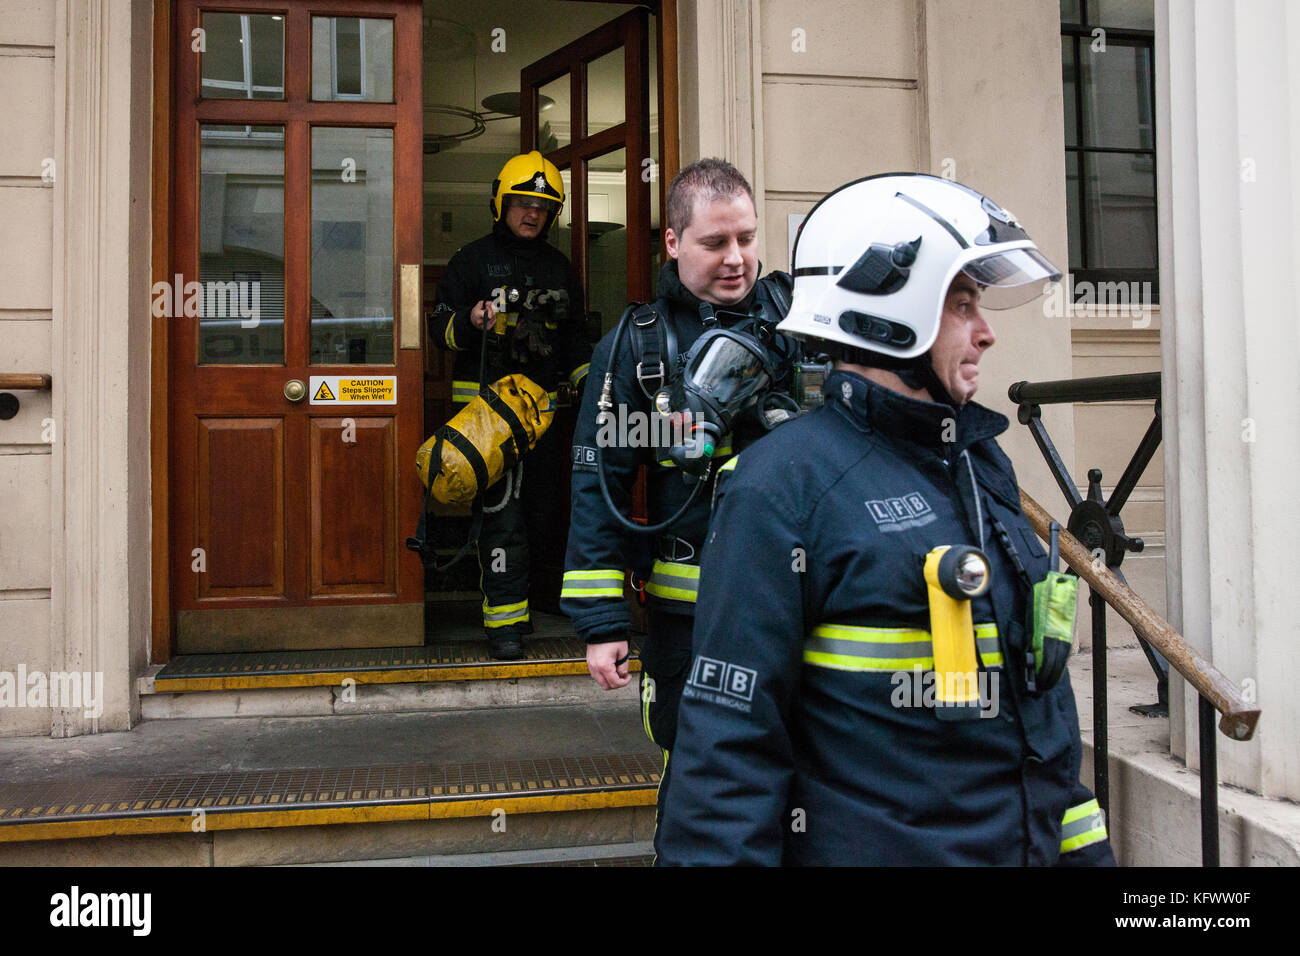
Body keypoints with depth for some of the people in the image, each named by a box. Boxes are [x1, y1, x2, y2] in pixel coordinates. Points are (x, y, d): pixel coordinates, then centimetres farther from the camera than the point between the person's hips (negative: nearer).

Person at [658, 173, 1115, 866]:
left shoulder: (984, 461, 6)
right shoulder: (782, 484, -18)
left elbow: (1039, 668, 14)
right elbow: (730, 728, -20)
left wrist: (1082, 838, 15)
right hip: (867, 848, -7)